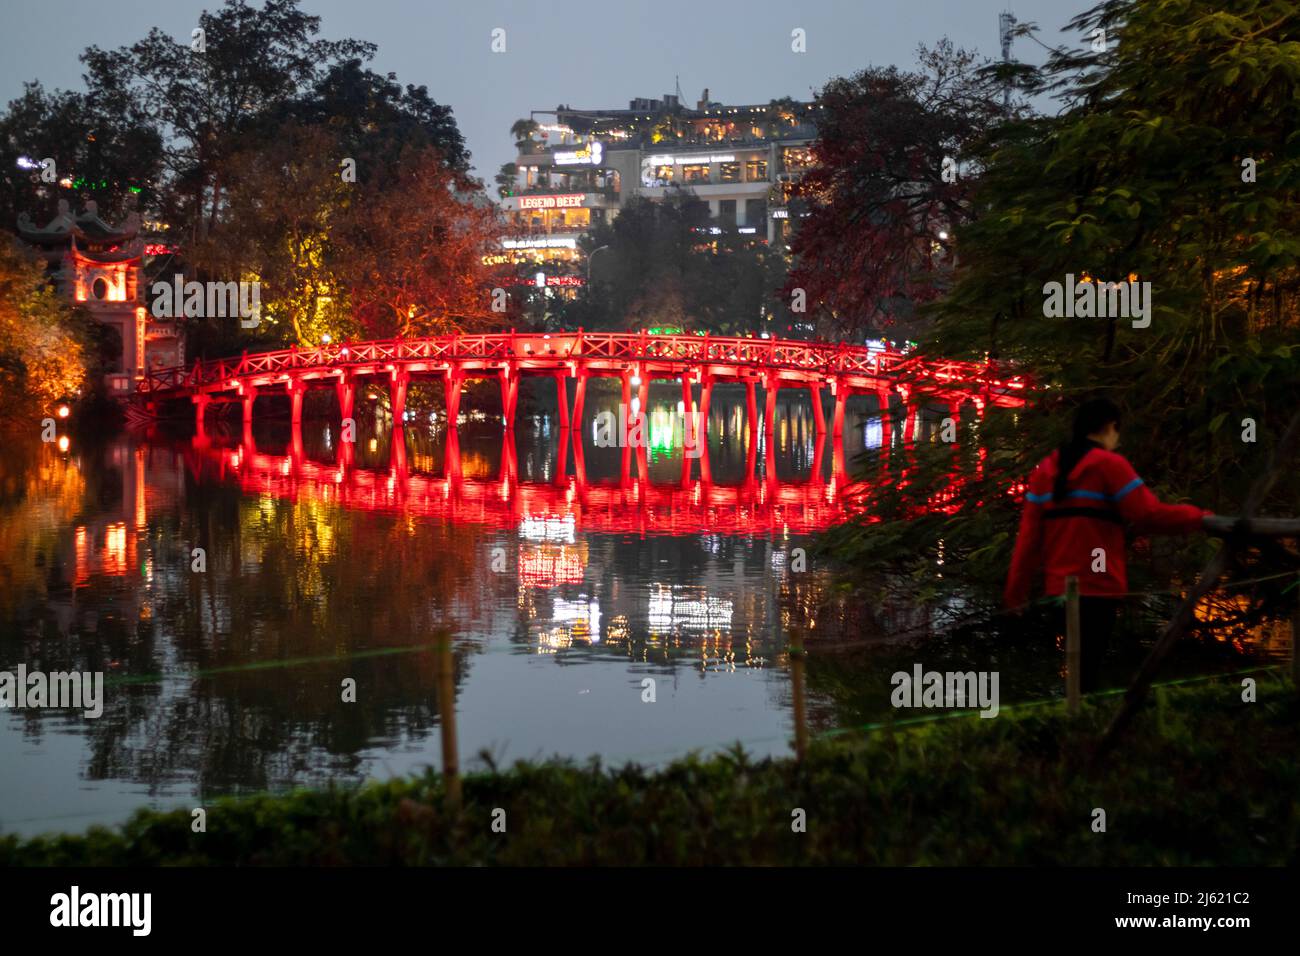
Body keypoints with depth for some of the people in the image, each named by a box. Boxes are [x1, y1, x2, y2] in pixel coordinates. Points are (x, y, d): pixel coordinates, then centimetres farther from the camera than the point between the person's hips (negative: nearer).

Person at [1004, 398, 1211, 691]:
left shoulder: (1046, 469, 10)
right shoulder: (1109, 465, -7)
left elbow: (1029, 536, 8)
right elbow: (1149, 516, -11)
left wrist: (1017, 590, 11)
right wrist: (1198, 518, 2)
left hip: (1060, 587, 6)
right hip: (1097, 587, -6)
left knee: (1079, 667, 17)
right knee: (1087, 671, -5)